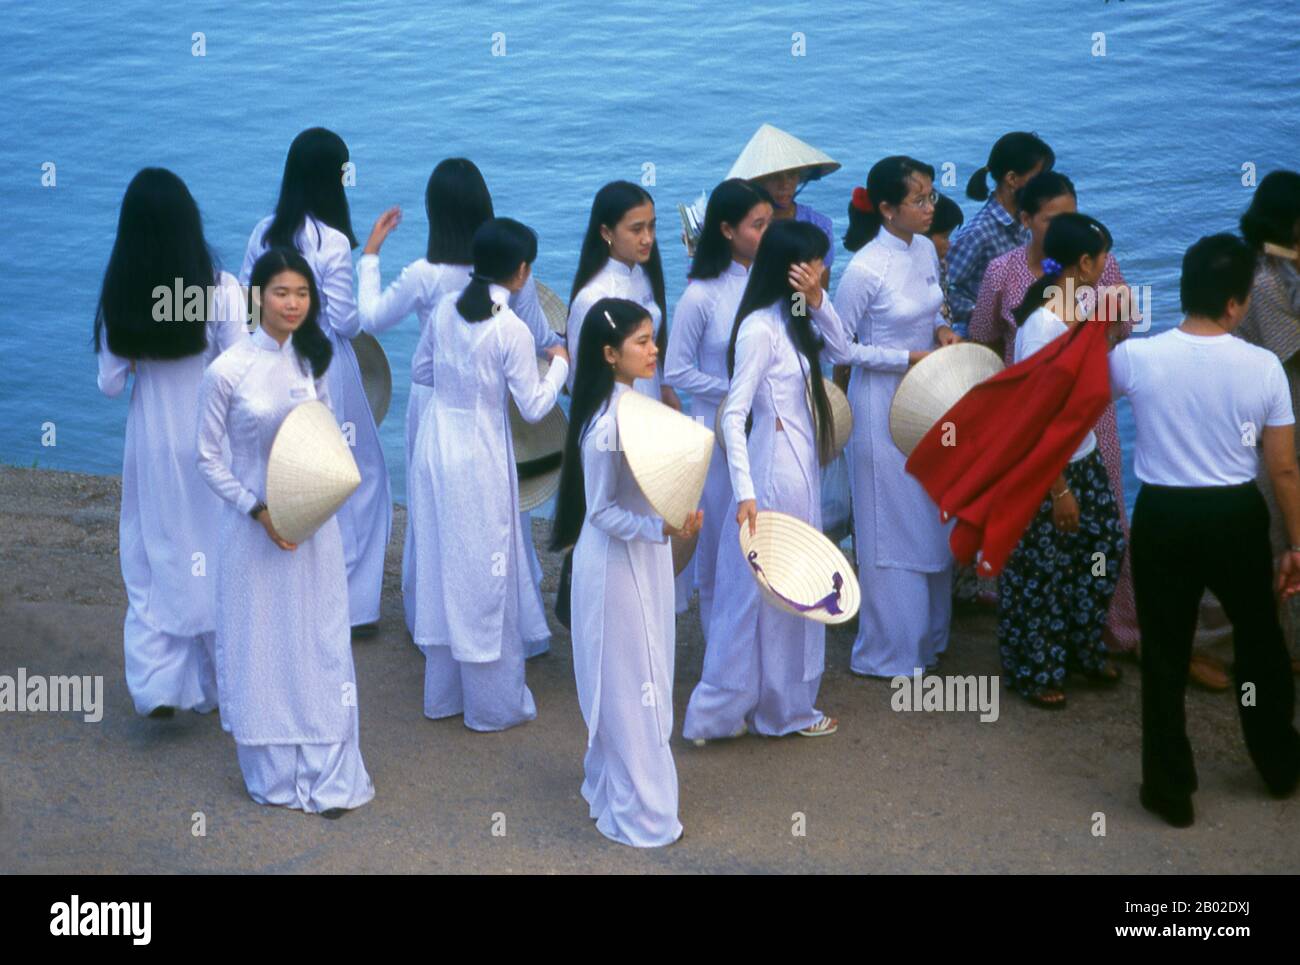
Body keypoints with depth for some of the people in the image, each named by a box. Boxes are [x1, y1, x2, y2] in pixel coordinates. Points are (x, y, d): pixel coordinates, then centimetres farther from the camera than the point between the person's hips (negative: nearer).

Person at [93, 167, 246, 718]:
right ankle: (215, 682, 25)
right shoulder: (221, 290, -15)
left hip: (150, 442, 2)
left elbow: (110, 384, -3)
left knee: (151, 559, 13)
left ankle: (156, 684, 5)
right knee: (212, 558, 14)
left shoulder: (118, 295, -8)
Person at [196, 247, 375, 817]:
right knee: (261, 648, 7)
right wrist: (259, 510, -15)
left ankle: (326, 775, 16)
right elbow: (209, 459, -5)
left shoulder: (313, 362, 1)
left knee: (319, 646, 6)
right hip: (255, 527, -3)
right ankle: (274, 776, 21)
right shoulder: (227, 371, -11)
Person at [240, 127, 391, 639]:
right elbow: (346, 321, -15)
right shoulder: (332, 242, -18)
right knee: (356, 482, 9)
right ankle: (349, 602, 12)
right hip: (326, 372, -6)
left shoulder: (264, 233, 0)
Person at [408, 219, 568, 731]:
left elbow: (421, 371, 12)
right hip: (479, 459, -6)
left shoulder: (446, 309, 0)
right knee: (485, 574, 5)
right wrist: (558, 364, 5)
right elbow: (534, 407, -11)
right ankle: (493, 703, 17)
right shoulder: (512, 331, -17)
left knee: (440, 567, 16)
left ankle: (443, 692, 29)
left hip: (435, 448, 6)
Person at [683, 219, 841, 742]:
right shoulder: (760, 330, -19)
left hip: (800, 468, 10)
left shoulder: (792, 320, 7)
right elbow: (733, 416, -22)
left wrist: (816, 301, -1)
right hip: (775, 470, -10)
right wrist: (744, 492, -27)